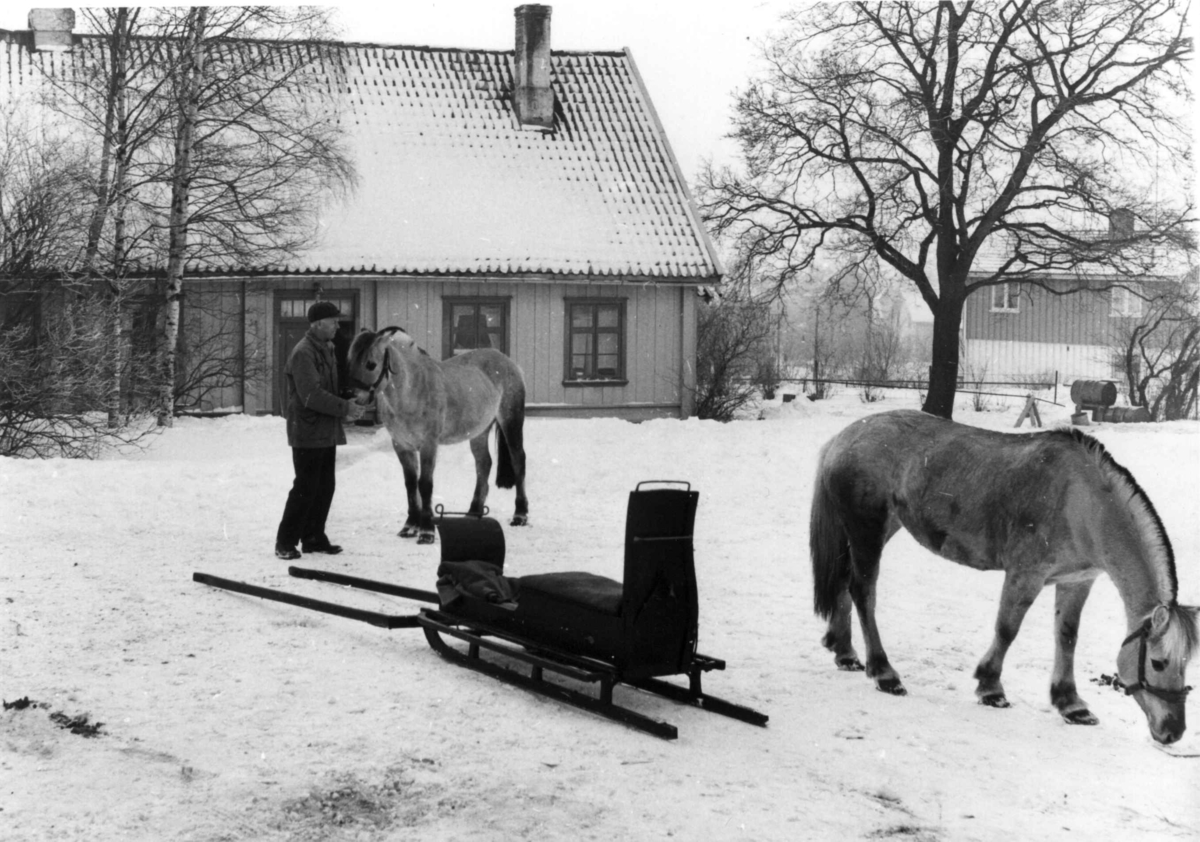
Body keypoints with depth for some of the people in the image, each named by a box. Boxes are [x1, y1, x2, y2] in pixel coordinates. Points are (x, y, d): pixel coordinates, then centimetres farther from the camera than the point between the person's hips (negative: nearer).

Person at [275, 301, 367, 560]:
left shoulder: (325, 349, 14)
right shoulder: (304, 353, -17)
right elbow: (312, 396, -24)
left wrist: (350, 403, 6)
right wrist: (346, 408, -22)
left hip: (326, 432, 9)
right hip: (308, 433, -9)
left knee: (325, 487, 12)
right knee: (306, 488, -6)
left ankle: (314, 538, 21)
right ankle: (285, 543, 2)